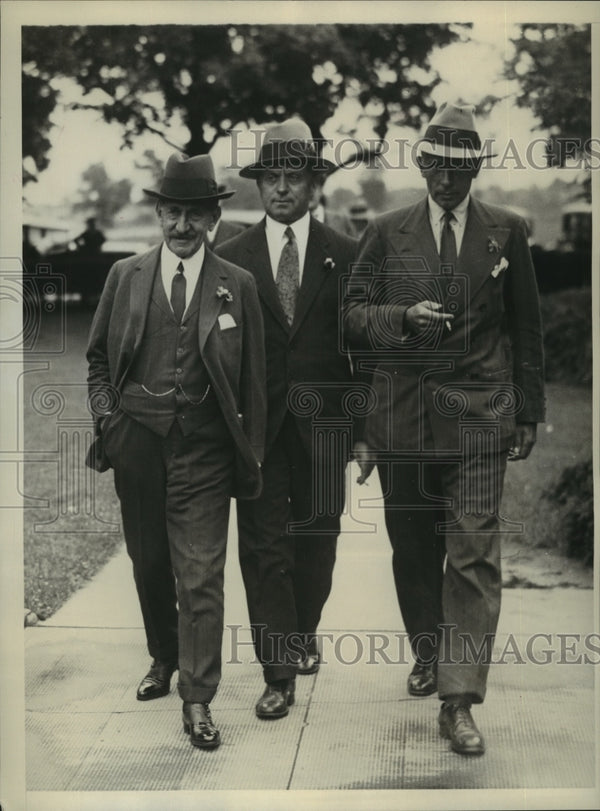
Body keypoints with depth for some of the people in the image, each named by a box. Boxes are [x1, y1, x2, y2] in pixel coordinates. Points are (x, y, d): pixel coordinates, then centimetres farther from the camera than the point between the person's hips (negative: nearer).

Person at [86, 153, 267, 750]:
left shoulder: (237, 286, 2)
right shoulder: (125, 276, 6)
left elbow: (252, 376, 4)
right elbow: (98, 356, 14)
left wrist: (251, 452, 1)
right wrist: (106, 411, -1)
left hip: (202, 449, -2)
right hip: (136, 442, 3)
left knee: (201, 577, -5)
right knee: (148, 563, 15)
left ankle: (198, 700, 0)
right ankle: (163, 661, 37)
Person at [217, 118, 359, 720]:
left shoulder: (344, 254, 4)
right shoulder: (231, 257, 4)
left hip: (321, 421, 1)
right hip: (258, 419, -1)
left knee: (317, 533, 12)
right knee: (263, 543, -2)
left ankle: (304, 633, 35)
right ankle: (278, 672, 2)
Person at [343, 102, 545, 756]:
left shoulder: (507, 232, 7)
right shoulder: (386, 232, 8)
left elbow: (526, 328, 10)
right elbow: (353, 315, 6)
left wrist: (528, 413, 8)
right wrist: (403, 318, -14)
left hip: (478, 415, -2)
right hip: (401, 416, 2)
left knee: (474, 553, -10)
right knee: (412, 549, 13)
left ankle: (458, 700, -9)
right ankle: (427, 654, 34)